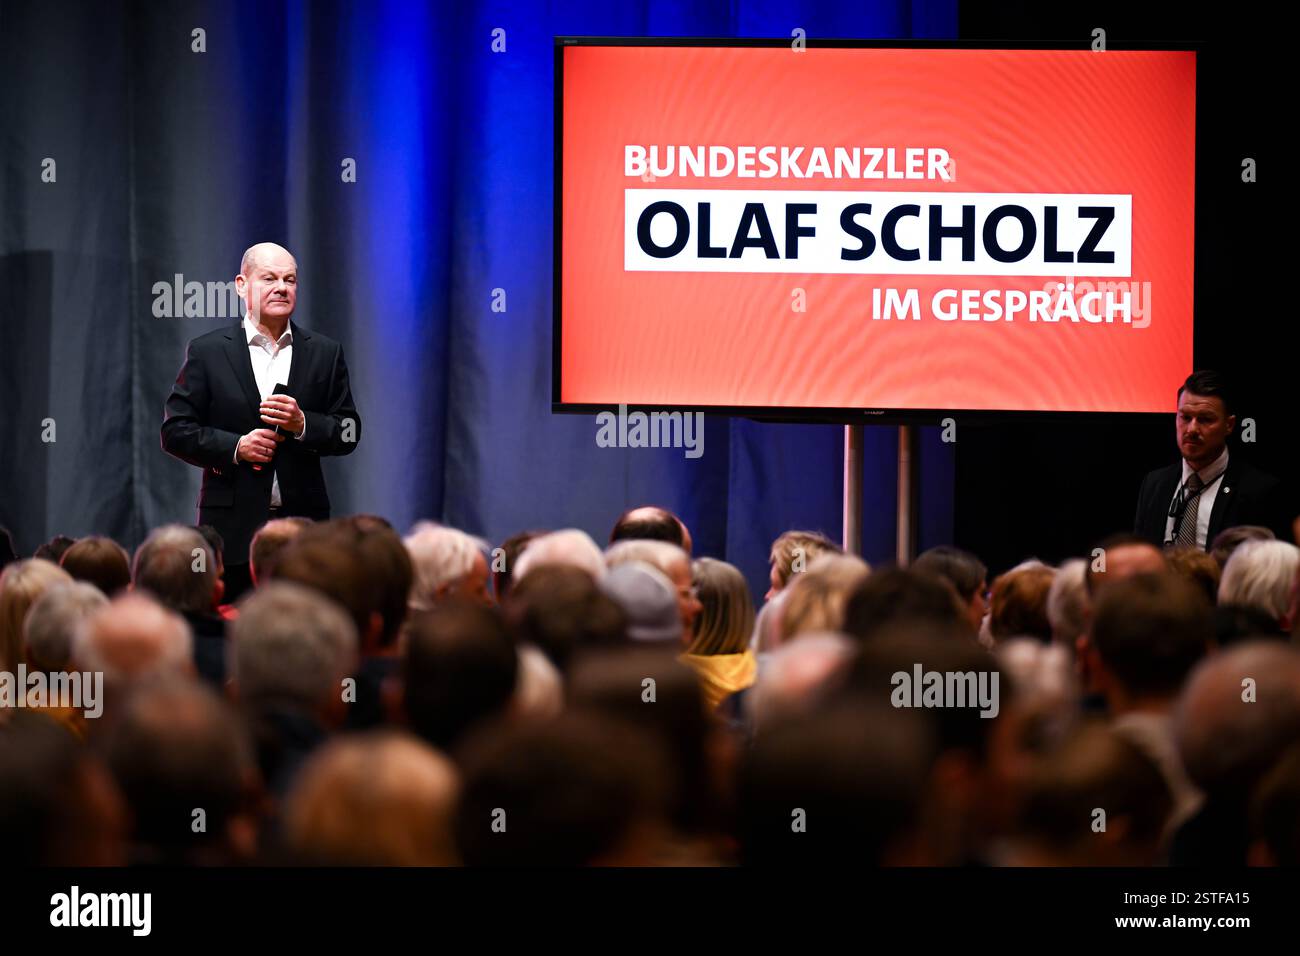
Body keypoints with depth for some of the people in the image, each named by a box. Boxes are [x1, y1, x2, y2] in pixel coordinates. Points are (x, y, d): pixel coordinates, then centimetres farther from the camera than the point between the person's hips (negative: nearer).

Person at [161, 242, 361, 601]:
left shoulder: (325, 353, 11)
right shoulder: (207, 352, 5)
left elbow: (349, 433, 9)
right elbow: (175, 432, 3)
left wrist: (303, 424, -10)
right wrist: (234, 446, -11)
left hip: (301, 520, 2)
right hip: (233, 527, -2)